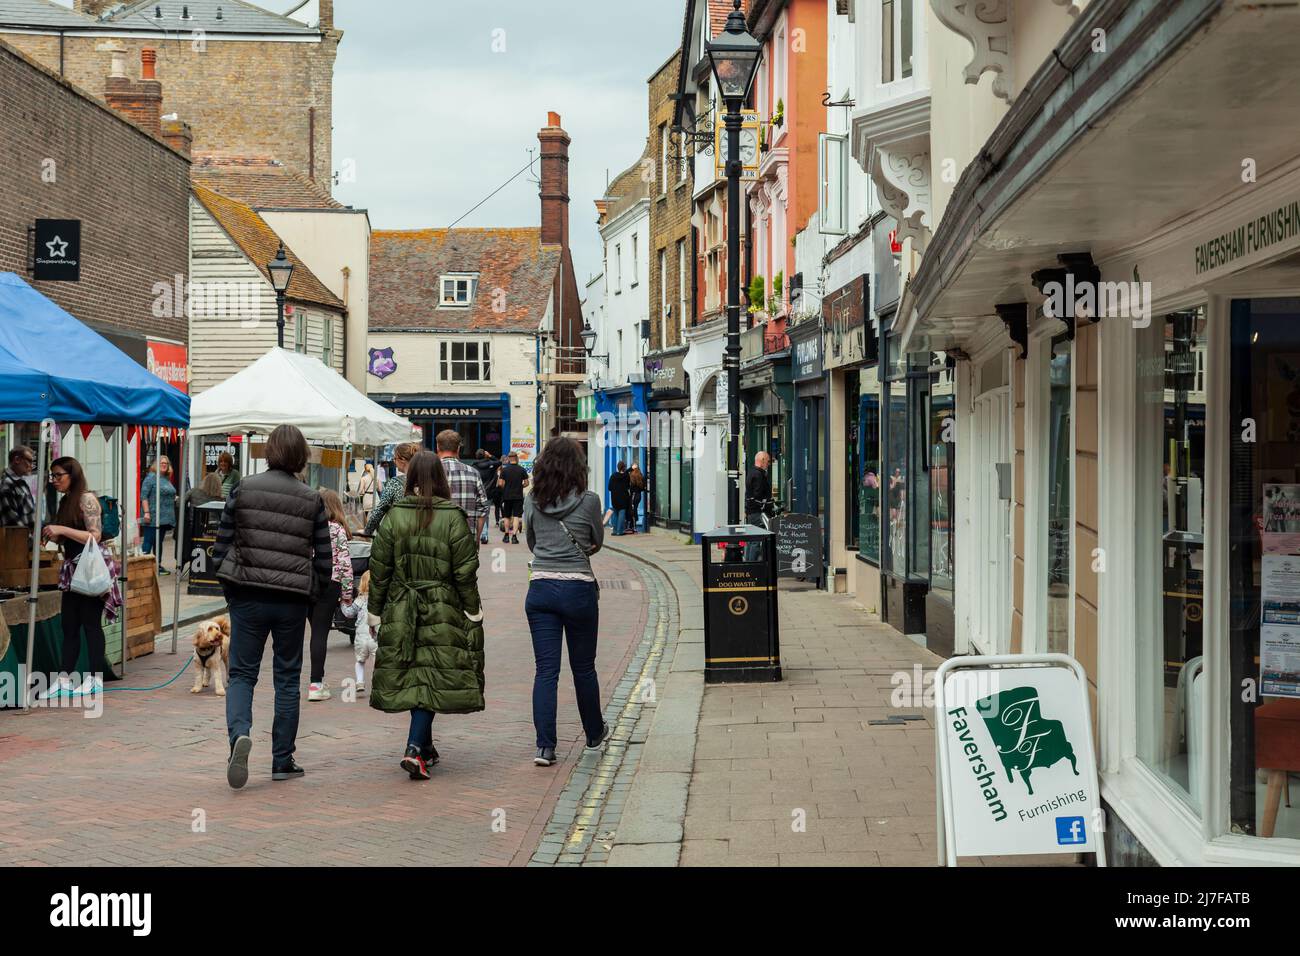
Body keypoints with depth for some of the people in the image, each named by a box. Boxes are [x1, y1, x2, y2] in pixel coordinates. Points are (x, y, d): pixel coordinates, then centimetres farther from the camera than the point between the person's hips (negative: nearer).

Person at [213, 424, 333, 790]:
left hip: (248, 596, 0)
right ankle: (283, 760, 15)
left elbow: (221, 547, -1)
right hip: (292, 601, 0)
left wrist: (230, 589, 11)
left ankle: (239, 732, -19)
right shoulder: (312, 501, -1)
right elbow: (324, 561, 0)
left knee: (241, 673, 8)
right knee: (287, 677, 12)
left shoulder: (243, 490, -2)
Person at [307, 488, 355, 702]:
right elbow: (344, 562, -8)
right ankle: (315, 685, -3)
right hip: (329, 584, -3)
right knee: (320, 633, -3)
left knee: (315, 630, 15)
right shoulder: (337, 529, -6)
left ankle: (318, 679, 21)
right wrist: (347, 593, -1)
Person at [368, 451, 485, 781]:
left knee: (412, 678, 12)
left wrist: (376, 609, 12)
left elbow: (379, 567, 1)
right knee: (432, 679, -1)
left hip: (401, 612, 3)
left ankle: (425, 747, 24)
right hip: (442, 612, -3)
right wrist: (473, 610, 5)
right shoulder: (453, 518, -9)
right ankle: (414, 750, -13)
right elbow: (465, 571, -7)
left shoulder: (394, 517, -2)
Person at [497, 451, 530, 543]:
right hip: (518, 496, -1)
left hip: (507, 496, 1)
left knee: (507, 517, 14)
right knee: (516, 516, -3)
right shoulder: (522, 470, -2)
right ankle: (514, 536, -13)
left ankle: (507, 536, 21)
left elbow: (500, 483, -7)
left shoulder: (504, 470, -3)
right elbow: (526, 483, -2)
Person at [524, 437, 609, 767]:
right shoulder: (588, 501, -7)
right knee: (583, 668, 13)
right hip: (578, 589, -2)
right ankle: (595, 733, 32)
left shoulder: (533, 502, 3)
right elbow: (598, 542, 7)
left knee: (546, 670, 3)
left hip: (540, 589, 2)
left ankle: (544, 746, -4)